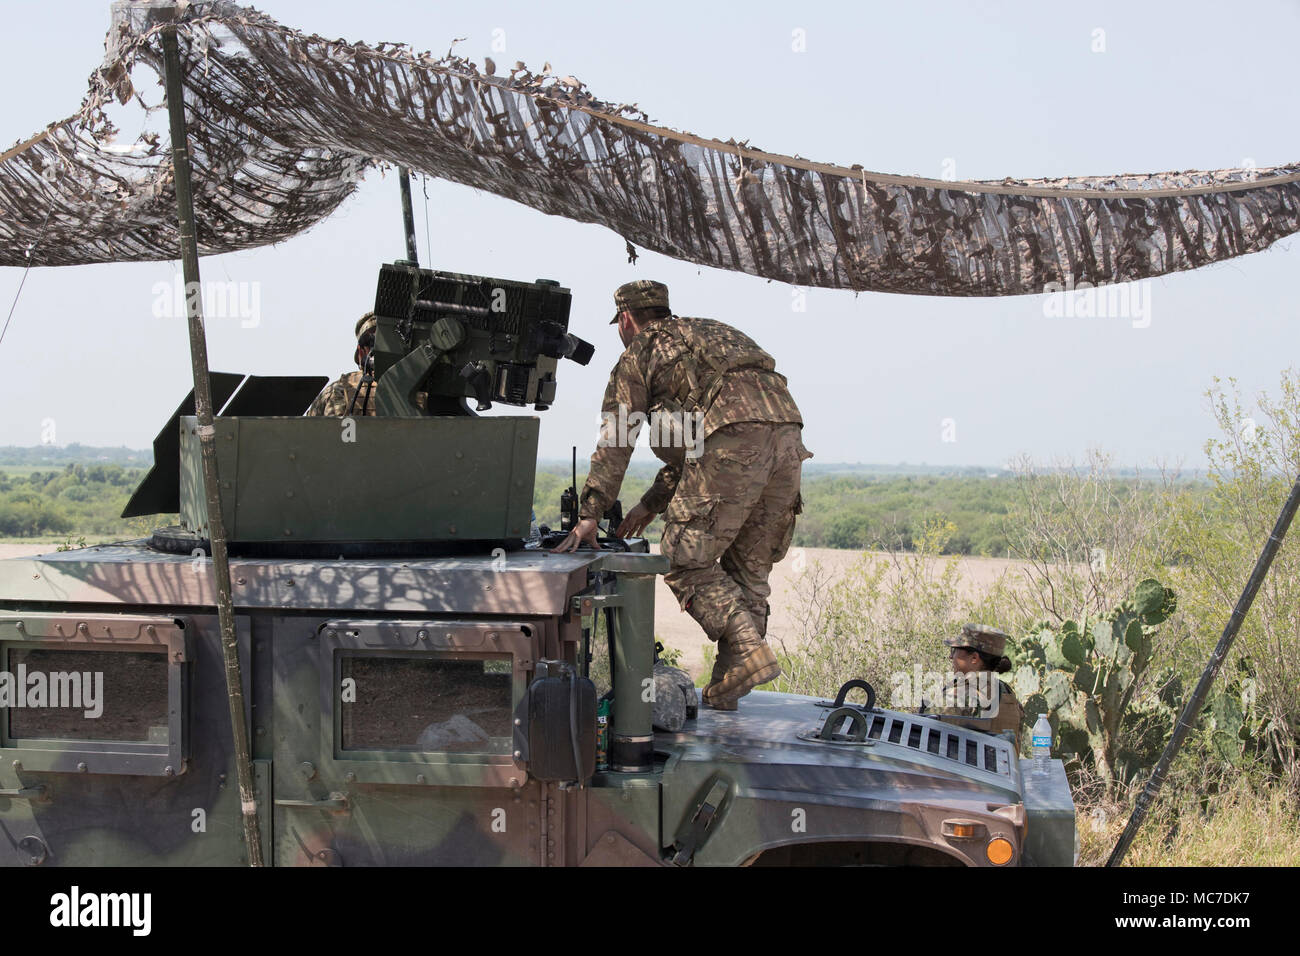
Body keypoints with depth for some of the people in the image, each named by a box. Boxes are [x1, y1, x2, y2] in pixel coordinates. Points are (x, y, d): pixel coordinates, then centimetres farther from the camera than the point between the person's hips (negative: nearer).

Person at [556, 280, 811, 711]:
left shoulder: (638, 355, 17)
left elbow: (614, 443, 13)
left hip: (734, 439, -7)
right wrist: (651, 504, 39)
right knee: (747, 567, 14)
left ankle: (748, 651, -14)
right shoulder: (710, 333, 38)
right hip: (787, 431, 7)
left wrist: (589, 515, 16)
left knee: (686, 562, 2)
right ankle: (728, 687, 12)